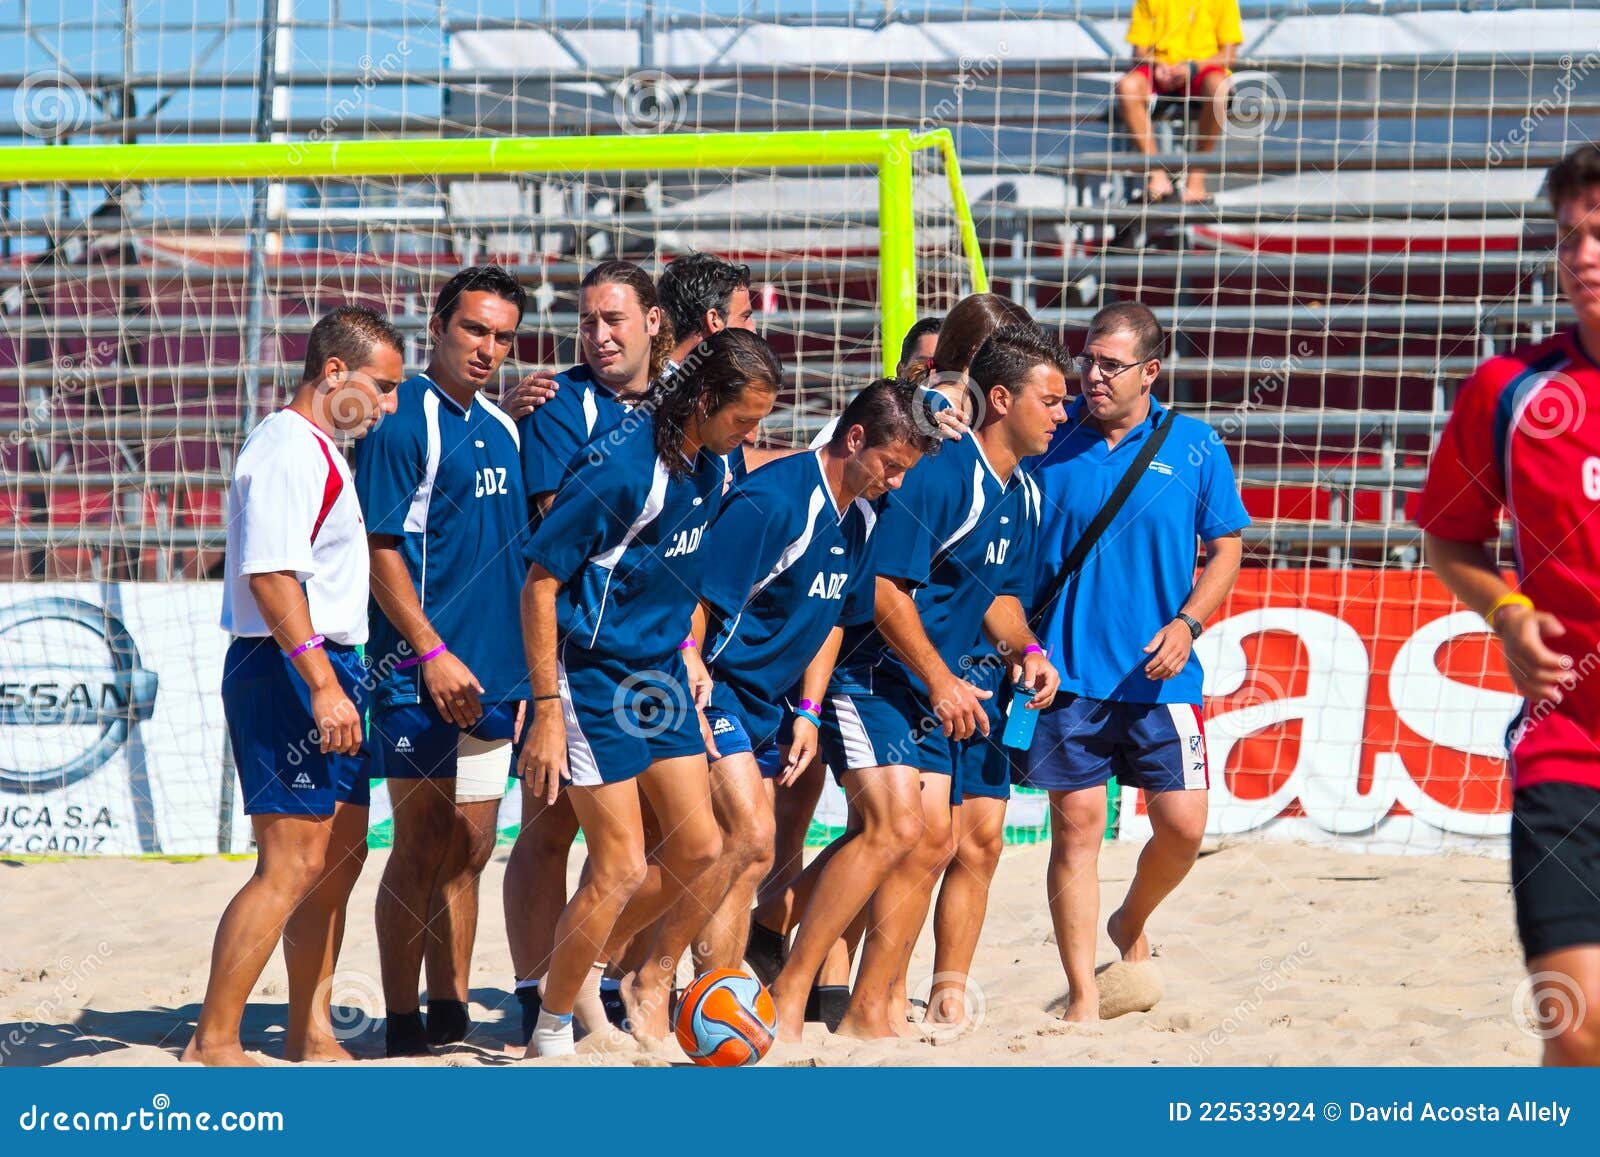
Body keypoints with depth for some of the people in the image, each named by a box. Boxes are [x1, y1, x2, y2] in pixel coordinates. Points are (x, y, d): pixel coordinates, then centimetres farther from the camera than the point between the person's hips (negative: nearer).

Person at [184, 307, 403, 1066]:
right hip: (292, 671, -11)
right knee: (293, 864, -13)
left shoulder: (318, 452, 20)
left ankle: (310, 1032, 20)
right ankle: (212, 1045, -12)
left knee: (339, 859, 13)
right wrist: (321, 684, -26)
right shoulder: (289, 449, -13)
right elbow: (269, 575, -23)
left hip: (326, 671, 11)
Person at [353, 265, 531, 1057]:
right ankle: (402, 1027, 0)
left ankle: (449, 1013, 15)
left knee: (468, 851, 10)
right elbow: (381, 548, -14)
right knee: (422, 849, -4)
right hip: (424, 676, -7)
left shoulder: (500, 428, 15)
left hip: (493, 676, 7)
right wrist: (432, 653, -19)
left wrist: (524, 667, 17)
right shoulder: (403, 421, -9)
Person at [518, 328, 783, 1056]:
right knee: (622, 867, -7)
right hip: (593, 676, -8)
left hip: (660, 674, 8)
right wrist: (548, 712, -20)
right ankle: (552, 1029, 9)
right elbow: (540, 585, -19)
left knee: (697, 845, 8)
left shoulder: (712, 467, 1)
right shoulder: (619, 467, -23)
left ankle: (589, 957, 29)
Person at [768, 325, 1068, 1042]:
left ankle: (870, 1011, 13)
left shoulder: (1022, 497, 10)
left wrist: (1023, 649, 3)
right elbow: (886, 587, -21)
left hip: (934, 693, 9)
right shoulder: (941, 473, -19)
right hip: (869, 678, -9)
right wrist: (941, 678, -20)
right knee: (893, 826, -21)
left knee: (932, 843, 5)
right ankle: (787, 995, -17)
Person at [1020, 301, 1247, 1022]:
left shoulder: (1194, 448, 2)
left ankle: (1131, 926, 29)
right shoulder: (1050, 439, 2)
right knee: (1076, 825, -2)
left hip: (1158, 673, 1)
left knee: (1183, 825, -1)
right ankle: (1081, 996, 5)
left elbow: (1225, 549, 7)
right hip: (1068, 670, -1)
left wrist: (1186, 624, -7)